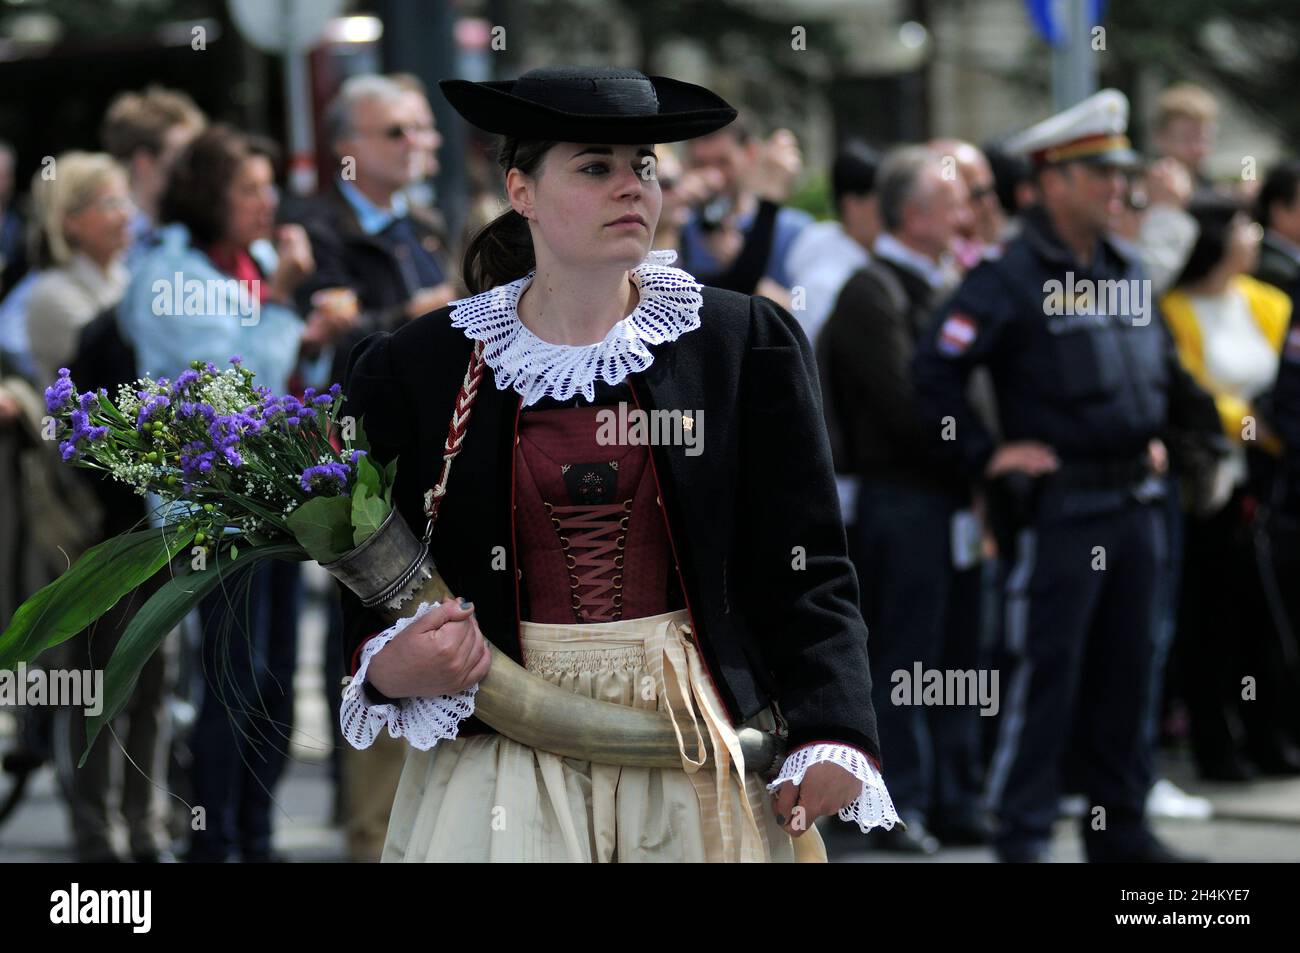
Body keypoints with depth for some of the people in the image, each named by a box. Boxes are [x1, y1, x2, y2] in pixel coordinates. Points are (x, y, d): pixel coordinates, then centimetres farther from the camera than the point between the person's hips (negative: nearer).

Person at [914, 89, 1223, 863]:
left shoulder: (1128, 276, 13)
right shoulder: (1008, 281, -10)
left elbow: (1166, 371, 27)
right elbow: (935, 371, -14)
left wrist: (1160, 435, 16)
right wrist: (985, 455, -14)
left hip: (1135, 501, 7)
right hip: (1058, 504, -7)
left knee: (1127, 670, 11)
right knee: (1045, 672, -4)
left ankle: (1122, 826, 19)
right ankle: (1024, 830, 2)